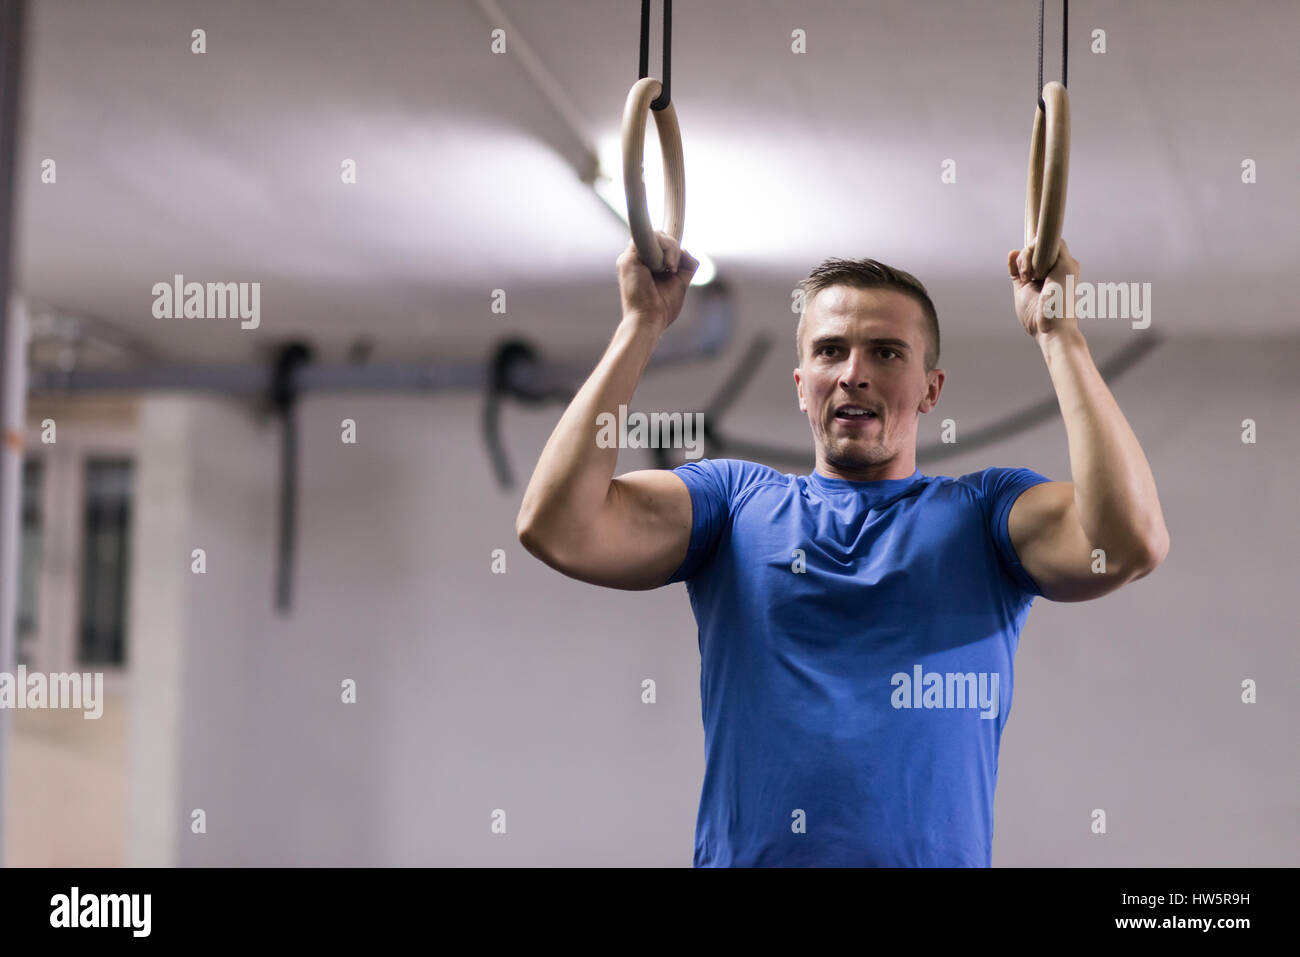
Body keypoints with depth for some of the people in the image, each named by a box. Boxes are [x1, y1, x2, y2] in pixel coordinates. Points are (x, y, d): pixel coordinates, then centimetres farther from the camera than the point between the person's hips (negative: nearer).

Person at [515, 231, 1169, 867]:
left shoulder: (986, 511, 12)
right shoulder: (735, 499, 14)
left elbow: (1128, 545, -6)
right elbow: (557, 528, 0)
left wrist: (1059, 335, 0)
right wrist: (642, 325, 4)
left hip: (933, 853, 0)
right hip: (748, 852, 0)